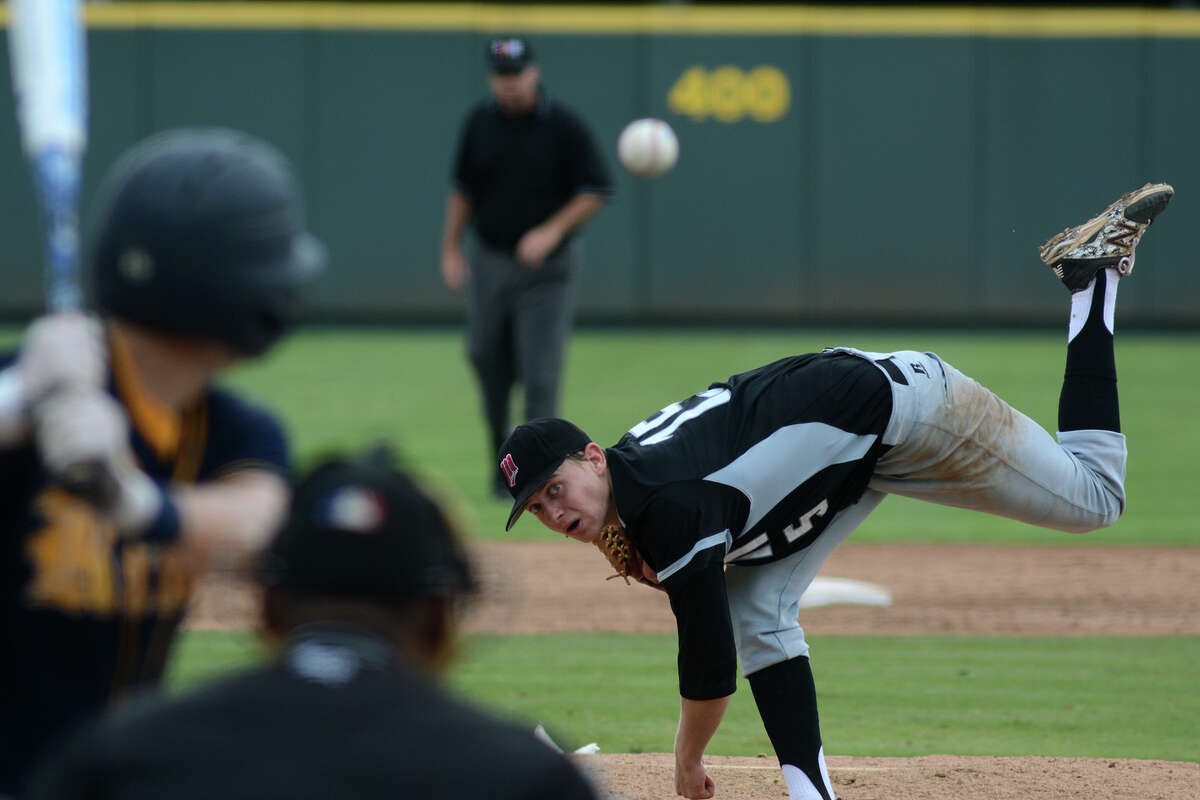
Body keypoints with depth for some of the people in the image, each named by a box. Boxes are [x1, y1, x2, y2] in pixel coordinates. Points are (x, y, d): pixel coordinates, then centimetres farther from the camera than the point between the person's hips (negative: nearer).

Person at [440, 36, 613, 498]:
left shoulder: (563, 126, -9)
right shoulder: (480, 123, 4)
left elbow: (597, 191, -6)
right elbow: (464, 188, 14)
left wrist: (552, 231, -17)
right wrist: (450, 249, 9)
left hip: (546, 268, -4)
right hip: (489, 260, 4)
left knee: (540, 373, -8)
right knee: (486, 360, 7)